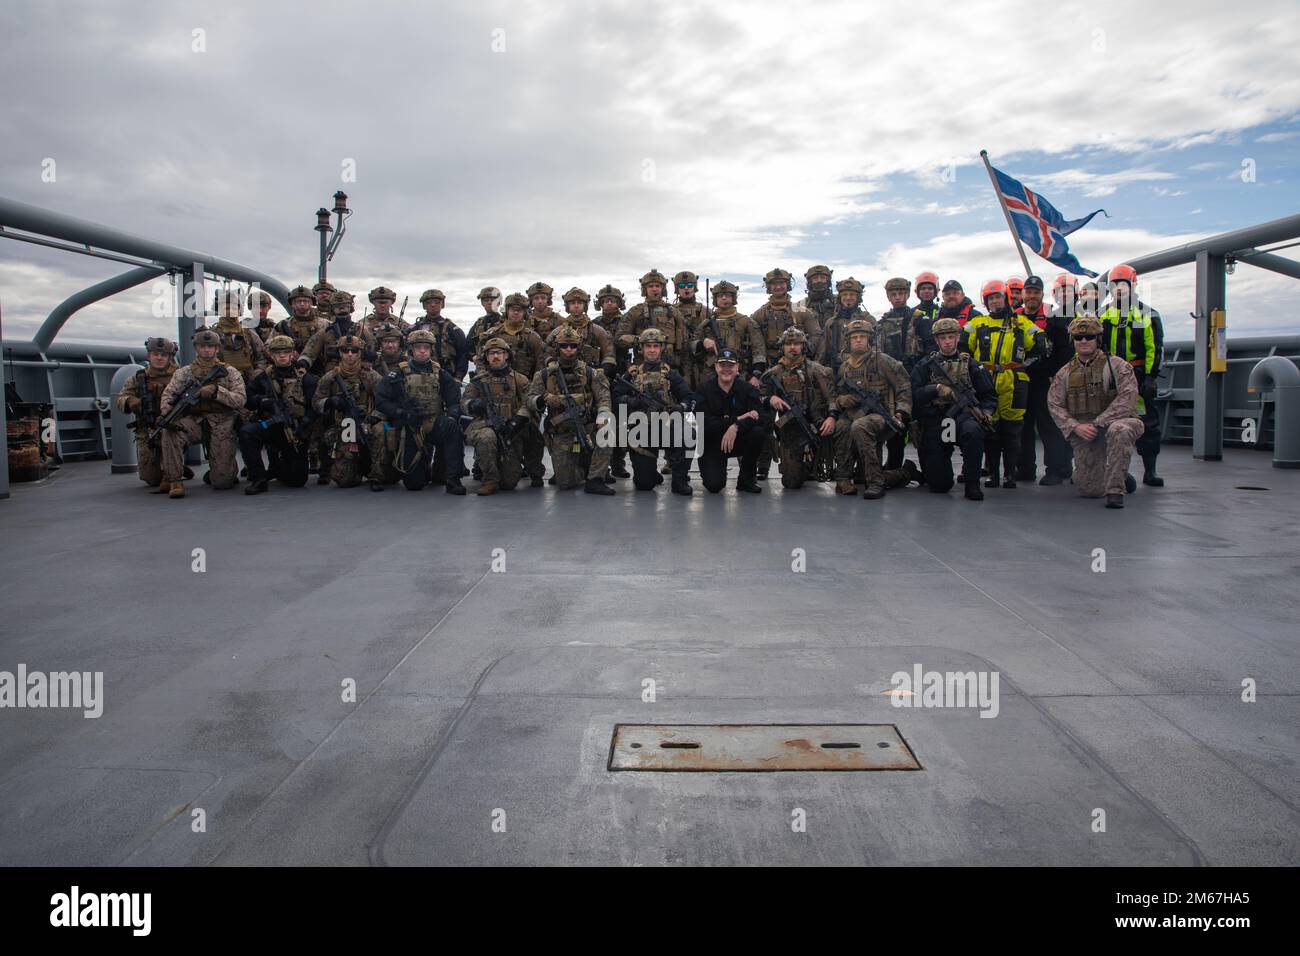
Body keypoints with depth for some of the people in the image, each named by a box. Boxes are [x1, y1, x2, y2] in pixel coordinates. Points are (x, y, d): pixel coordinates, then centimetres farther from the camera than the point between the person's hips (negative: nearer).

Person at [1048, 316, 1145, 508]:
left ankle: (1115, 490, -31)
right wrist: (1076, 427, -11)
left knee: (1119, 431, -42)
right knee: (1089, 490, -3)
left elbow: (1126, 400, -12)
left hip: (1115, 422, -3)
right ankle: (1120, 476, 34)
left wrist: (1097, 423, -18)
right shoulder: (1065, 373, 11)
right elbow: (1054, 405, 6)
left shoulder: (1116, 365, -1)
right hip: (1083, 434, 3)